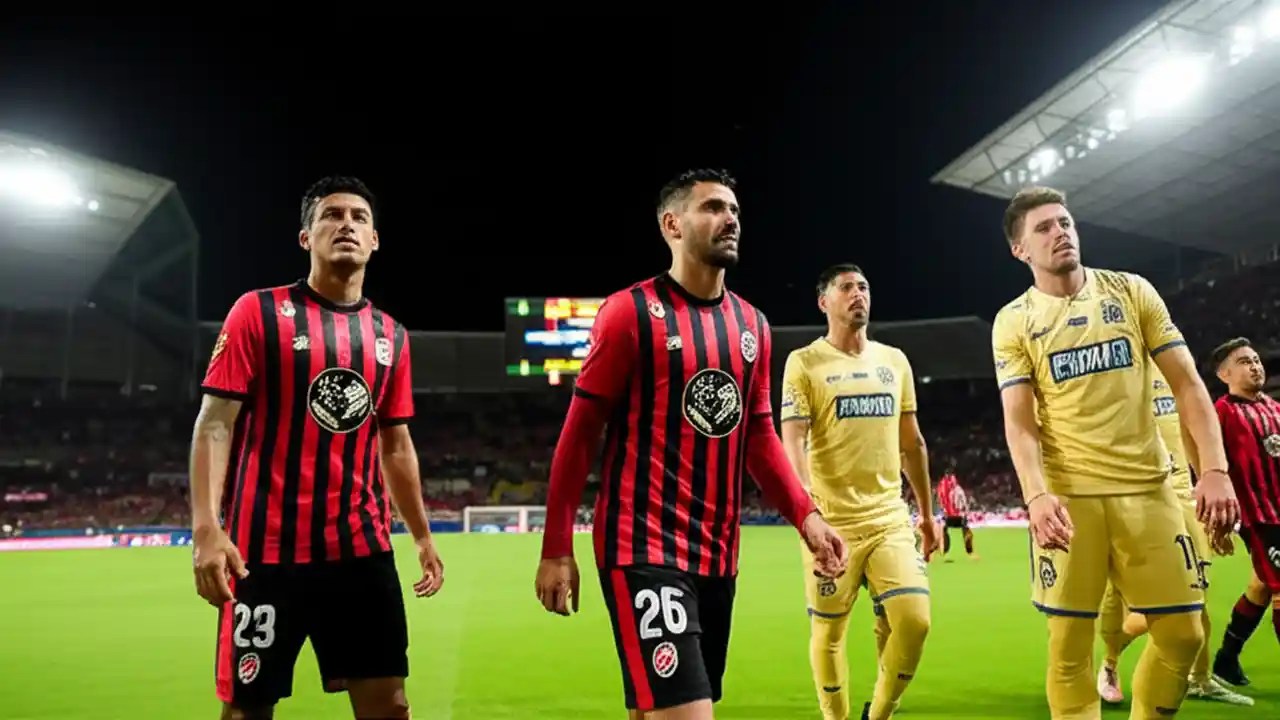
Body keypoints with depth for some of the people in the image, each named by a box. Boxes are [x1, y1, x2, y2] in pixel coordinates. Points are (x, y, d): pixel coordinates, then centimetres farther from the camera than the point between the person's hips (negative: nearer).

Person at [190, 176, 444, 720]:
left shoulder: (391, 336, 10)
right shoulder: (258, 312, -2)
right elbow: (214, 423, -6)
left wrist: (422, 536, 17)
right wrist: (206, 527, -17)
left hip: (363, 548, 4)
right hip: (265, 549, -3)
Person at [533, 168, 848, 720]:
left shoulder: (752, 325, 11)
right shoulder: (630, 312, -8)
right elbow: (579, 433, -7)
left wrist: (806, 516, 2)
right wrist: (556, 549, -9)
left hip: (718, 554, 7)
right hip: (644, 549, -7)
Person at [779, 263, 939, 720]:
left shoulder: (895, 360, 11)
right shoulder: (804, 362, -4)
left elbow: (911, 443, 17)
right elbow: (792, 442, -13)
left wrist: (927, 514, 18)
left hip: (891, 519, 4)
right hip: (832, 523, -4)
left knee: (914, 620, -4)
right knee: (828, 633, 4)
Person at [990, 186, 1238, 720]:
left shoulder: (1131, 291, 7)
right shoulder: (1013, 321, 2)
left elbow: (1186, 383, 4)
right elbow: (1018, 420, -6)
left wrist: (1214, 468, -8)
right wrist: (1037, 496, -22)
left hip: (1148, 487, 2)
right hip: (1069, 496, -2)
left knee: (1182, 634, 5)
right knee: (1070, 644, 0)